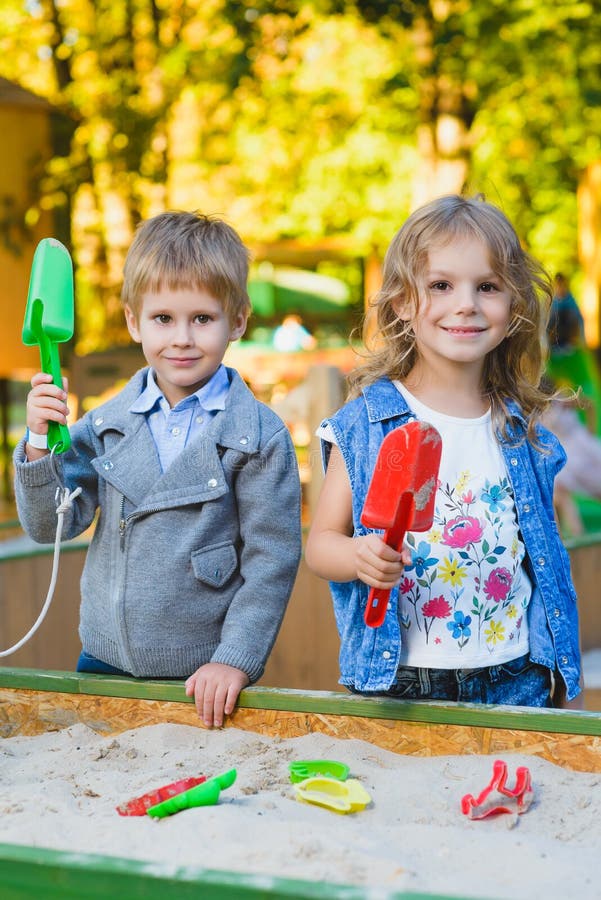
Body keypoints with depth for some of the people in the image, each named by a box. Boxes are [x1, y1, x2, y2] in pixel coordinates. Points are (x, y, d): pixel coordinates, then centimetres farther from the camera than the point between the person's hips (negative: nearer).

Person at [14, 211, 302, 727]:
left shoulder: (260, 436, -9)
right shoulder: (106, 424, 4)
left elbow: (273, 559, -9)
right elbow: (50, 525, 1)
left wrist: (236, 661, -14)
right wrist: (40, 442, -13)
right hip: (103, 664, 4)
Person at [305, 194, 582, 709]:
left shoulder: (523, 433, 5)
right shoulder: (366, 424, -4)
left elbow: (547, 559, 12)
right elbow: (321, 541, -2)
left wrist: (568, 691, 12)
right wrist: (359, 557, -25)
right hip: (397, 682, -2)